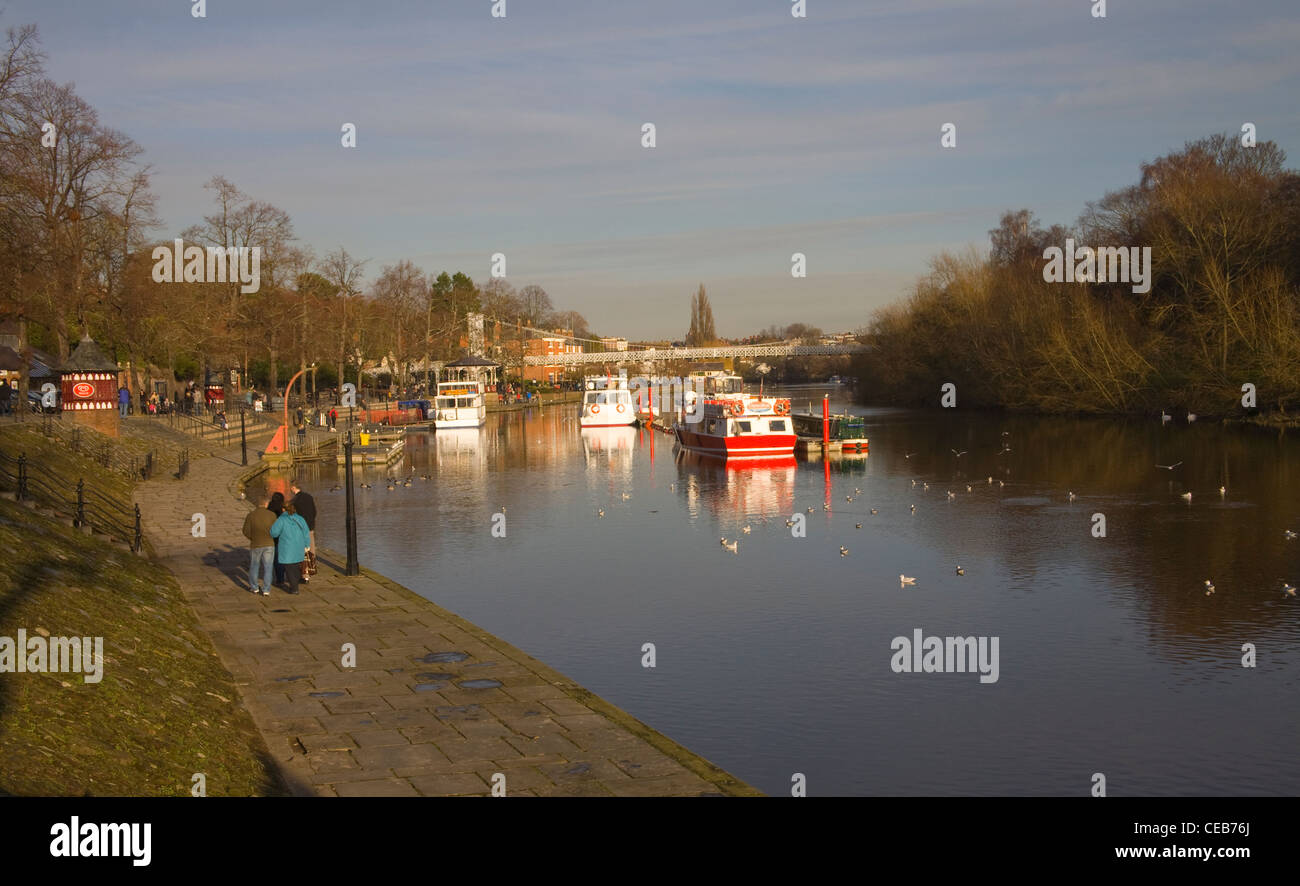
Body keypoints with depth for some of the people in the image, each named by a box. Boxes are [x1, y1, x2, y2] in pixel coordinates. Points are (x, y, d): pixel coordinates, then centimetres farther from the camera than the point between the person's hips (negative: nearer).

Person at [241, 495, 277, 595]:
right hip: (269, 545, 0)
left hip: (255, 545, 1)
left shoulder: (251, 515, -9)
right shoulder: (272, 515, -9)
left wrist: (253, 538, 12)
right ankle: (266, 590, 5)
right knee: (268, 568, 6)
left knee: (254, 567, 17)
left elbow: (246, 531, -7)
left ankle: (254, 588, 26)